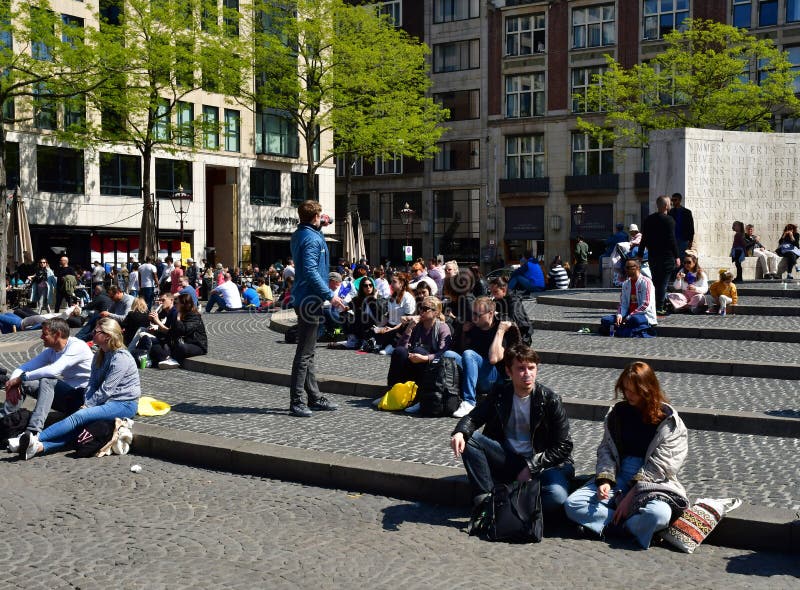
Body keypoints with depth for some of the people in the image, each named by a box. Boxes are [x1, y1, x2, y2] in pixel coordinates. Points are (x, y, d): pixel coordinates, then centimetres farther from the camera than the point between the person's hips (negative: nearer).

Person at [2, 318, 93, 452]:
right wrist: (13, 384, -12)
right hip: (67, 398, 8)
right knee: (22, 384, -4)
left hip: (83, 397, -8)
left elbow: (54, 370, -28)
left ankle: (33, 432, -41)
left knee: (47, 380, -31)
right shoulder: (50, 351, 10)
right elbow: (23, 368, 9)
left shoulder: (77, 346, -15)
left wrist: (20, 378, -22)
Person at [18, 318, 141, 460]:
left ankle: (36, 439, -36)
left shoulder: (121, 358, -13)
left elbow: (106, 390, -16)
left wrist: (88, 406, -11)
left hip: (124, 404, -8)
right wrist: (86, 403, -5)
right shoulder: (100, 355, 17)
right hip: (107, 401, 8)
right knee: (77, 427, -18)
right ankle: (39, 446, -38)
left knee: (79, 417, -26)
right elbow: (93, 383, 11)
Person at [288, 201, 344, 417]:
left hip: (303, 299, 11)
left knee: (307, 352, 15)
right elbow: (311, 271, -24)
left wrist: (320, 227, 26)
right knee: (304, 353, -7)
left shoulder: (299, 235, 15)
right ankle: (296, 403, -4)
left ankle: (314, 397, 25)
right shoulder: (312, 239, -16)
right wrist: (330, 295, -24)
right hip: (310, 300, -11)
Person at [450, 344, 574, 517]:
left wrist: (531, 467, -14)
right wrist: (460, 432, -20)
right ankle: (484, 501, -21)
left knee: (556, 498, -33)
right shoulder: (500, 393, 1)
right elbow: (473, 417, 4)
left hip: (541, 462, -3)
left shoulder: (550, 400, -8)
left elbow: (563, 446, -6)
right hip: (507, 459, 3)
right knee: (469, 438, -19)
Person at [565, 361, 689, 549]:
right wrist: (605, 480, -10)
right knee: (572, 504, -20)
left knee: (658, 514, -40)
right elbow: (605, 449, 10)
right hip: (619, 476, 5)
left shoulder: (668, 419, -4)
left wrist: (632, 495, -16)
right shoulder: (618, 412, 11)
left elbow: (660, 464, -10)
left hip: (653, 482, -4)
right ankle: (636, 523, -20)